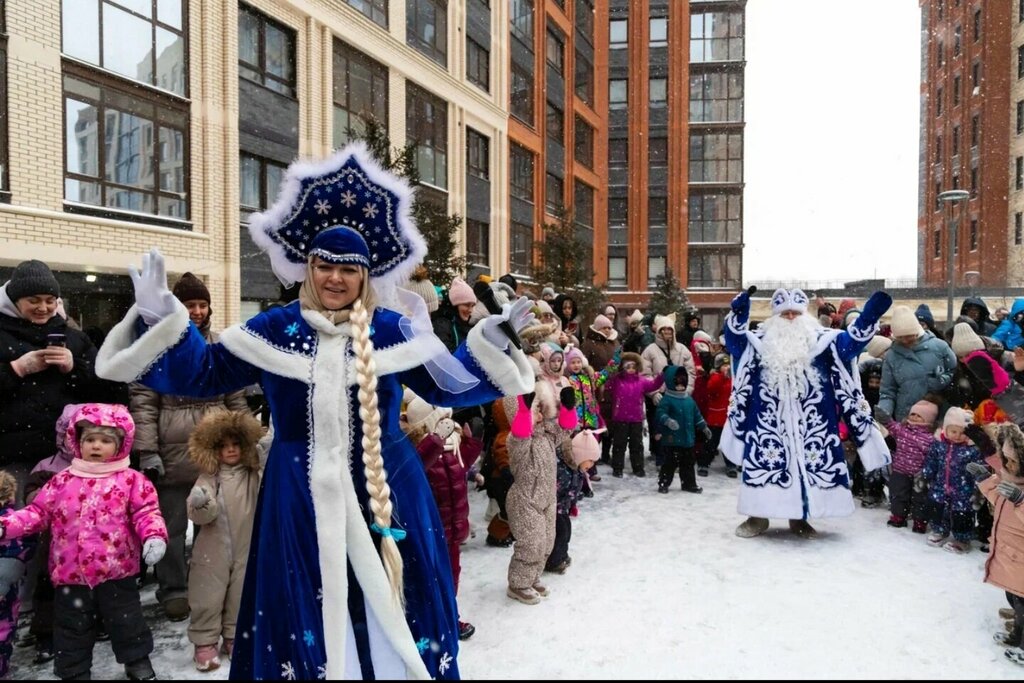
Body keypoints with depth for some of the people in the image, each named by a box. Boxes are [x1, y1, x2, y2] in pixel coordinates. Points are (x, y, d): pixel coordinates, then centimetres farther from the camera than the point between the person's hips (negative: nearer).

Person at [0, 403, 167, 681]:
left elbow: (146, 512, -9)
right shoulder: (62, 480, 4)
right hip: (71, 573, 3)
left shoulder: (131, 480, -4)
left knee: (127, 622, 10)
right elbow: (38, 512, 8)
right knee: (72, 628, 16)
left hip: (116, 570, -2)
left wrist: (154, 536, -26)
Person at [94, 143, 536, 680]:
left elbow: (450, 385, 4)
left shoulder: (392, 330, 2)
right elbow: (202, 374, 6)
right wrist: (162, 320, -4)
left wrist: (491, 340, -6)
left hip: (384, 491, 0)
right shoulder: (274, 329, 3)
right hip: (300, 496, 1)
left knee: (390, 613, 9)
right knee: (305, 609, 13)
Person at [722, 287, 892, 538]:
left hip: (810, 423, 1)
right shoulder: (759, 341, 5)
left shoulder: (823, 341, 7)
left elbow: (852, 339, 1)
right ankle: (757, 517, 14)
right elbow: (734, 339, -6)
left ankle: (799, 518, 24)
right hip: (769, 422, -1)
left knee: (808, 466, 7)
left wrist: (871, 314, -16)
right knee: (762, 463, 1)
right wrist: (738, 312, -24)